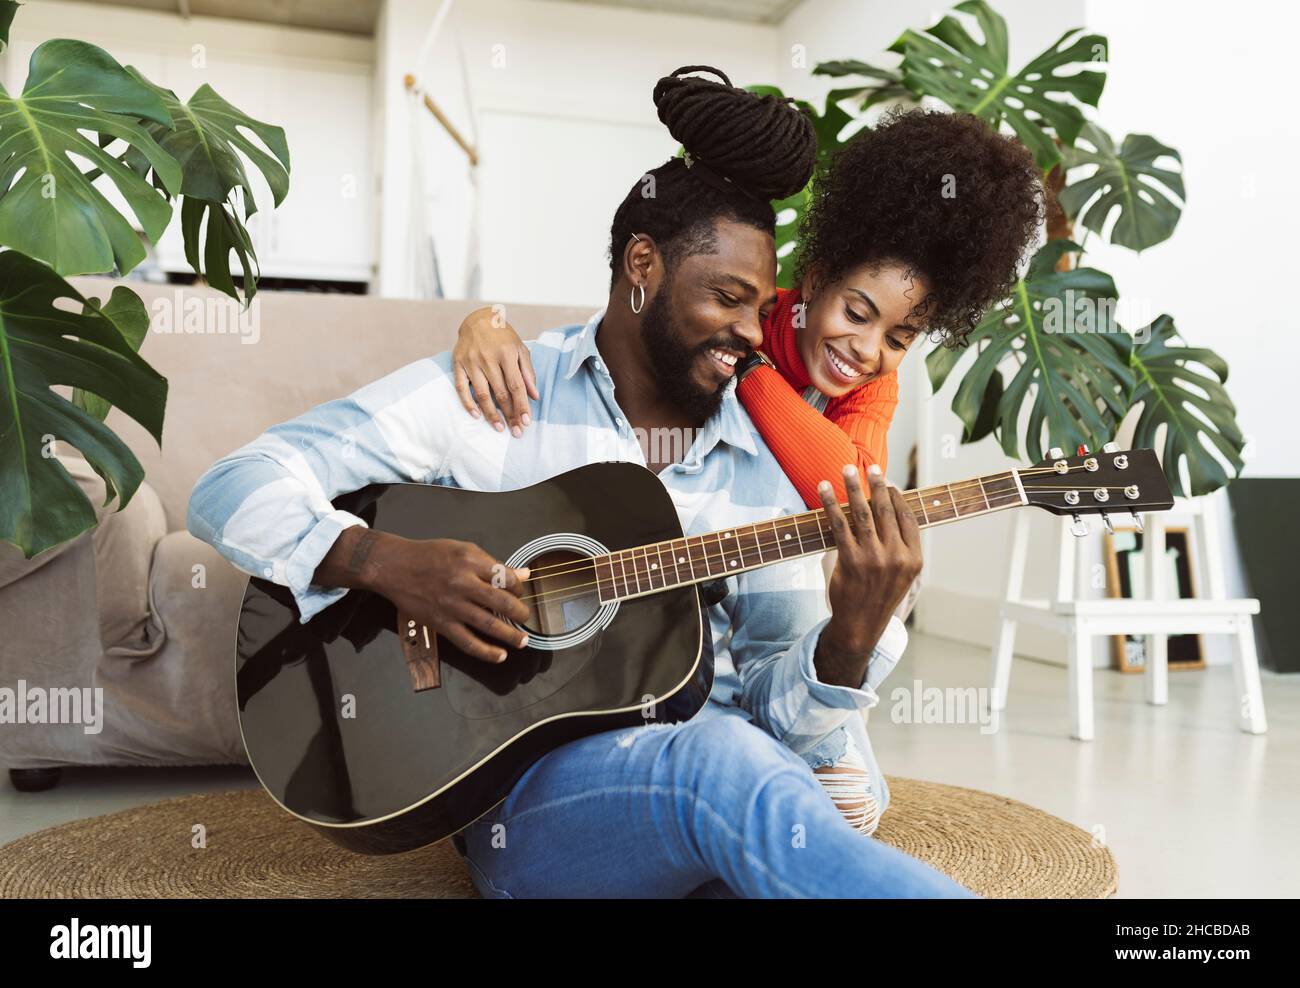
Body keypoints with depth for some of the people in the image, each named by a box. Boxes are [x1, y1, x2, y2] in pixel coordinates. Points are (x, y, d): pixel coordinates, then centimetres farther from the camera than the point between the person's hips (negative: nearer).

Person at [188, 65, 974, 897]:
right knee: (725, 763, -35)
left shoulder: (763, 465, 9)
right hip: (526, 779, -3)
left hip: (725, 763, 4)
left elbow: (777, 704, 5)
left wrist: (853, 633, -17)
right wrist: (388, 563, -22)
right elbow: (234, 491, -3)